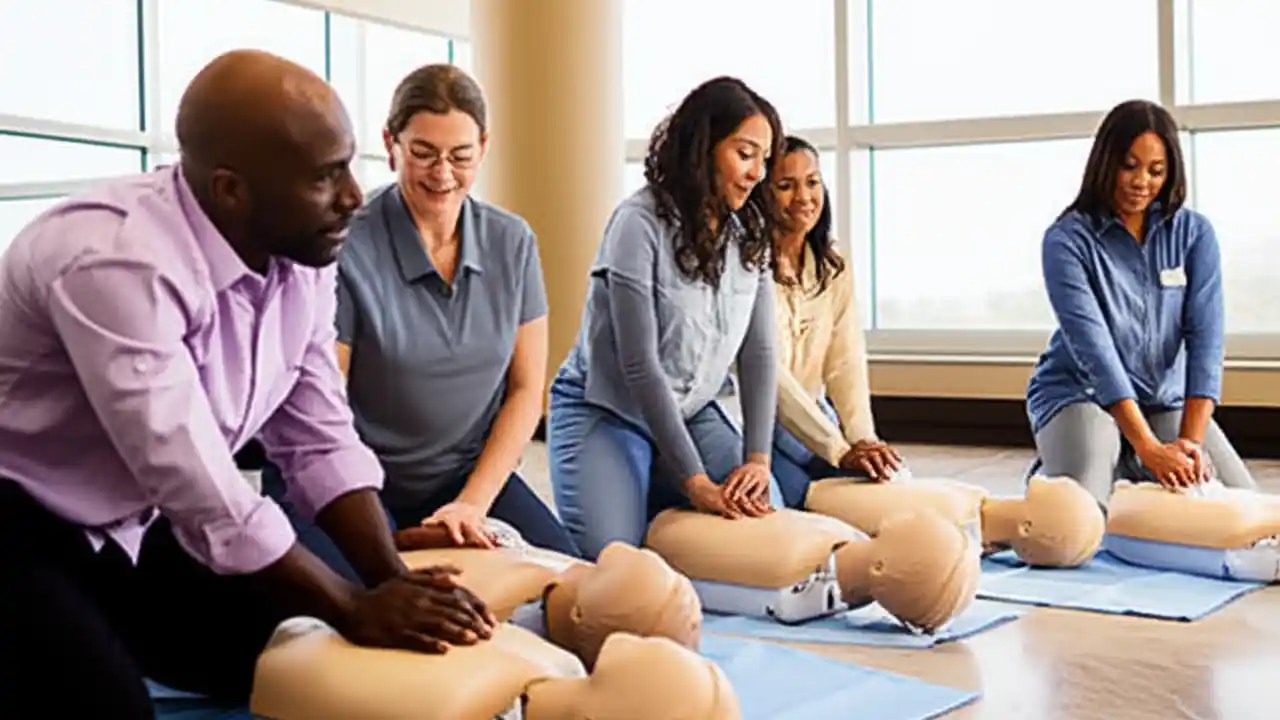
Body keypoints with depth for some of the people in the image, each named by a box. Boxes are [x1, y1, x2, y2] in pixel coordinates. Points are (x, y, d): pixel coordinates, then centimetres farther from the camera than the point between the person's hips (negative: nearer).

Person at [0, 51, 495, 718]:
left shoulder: (302, 256, -8)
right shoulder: (115, 260, -33)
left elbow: (321, 441, -1)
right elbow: (207, 499, -32)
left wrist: (393, 581, -14)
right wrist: (355, 610, -24)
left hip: (136, 527, 7)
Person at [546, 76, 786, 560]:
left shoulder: (749, 233, 0)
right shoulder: (640, 223, -19)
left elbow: (759, 354, -2)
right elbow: (639, 366, -22)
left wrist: (758, 458, -16)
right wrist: (695, 482, -24)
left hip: (692, 413, 6)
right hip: (605, 412, -5)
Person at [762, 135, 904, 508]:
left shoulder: (832, 268, 5)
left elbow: (846, 365, -3)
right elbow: (767, 373, -22)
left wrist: (863, 441, -20)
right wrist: (842, 450, -28)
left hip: (814, 418, 6)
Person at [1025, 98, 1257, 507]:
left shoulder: (1194, 233, -1)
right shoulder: (1067, 239, -13)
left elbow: (1205, 336, -10)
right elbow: (1092, 345, -23)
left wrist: (1191, 441, -23)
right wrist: (1150, 449, -32)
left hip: (1166, 400, 4)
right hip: (1080, 393, -4)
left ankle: (1129, 474, 13)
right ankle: (1047, 476, 8)